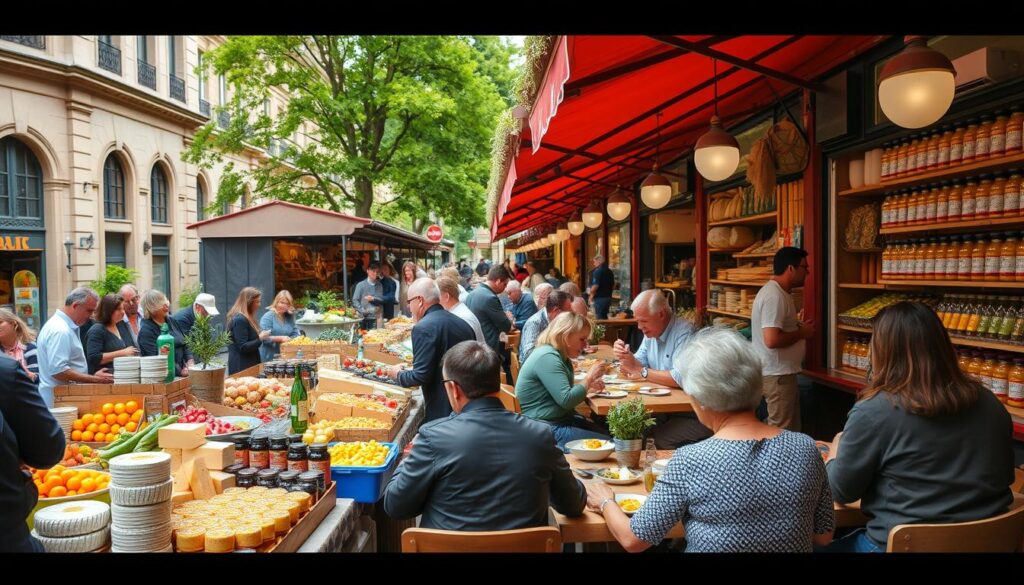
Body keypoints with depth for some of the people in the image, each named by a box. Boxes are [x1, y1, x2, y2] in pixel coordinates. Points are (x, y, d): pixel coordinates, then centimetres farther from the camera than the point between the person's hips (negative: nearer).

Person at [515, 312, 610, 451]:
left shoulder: (561, 356, 13)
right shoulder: (547, 357, -19)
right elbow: (566, 400, -23)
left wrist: (588, 387, 7)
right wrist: (589, 377, -12)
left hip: (563, 419, 10)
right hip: (547, 429, -10)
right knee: (607, 445, -15)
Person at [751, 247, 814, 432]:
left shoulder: (777, 292, 11)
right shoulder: (775, 296, -22)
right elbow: (772, 340, -30)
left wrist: (798, 327, 9)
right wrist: (801, 333, -15)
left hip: (782, 371, 11)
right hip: (777, 374, -11)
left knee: (791, 428, 17)